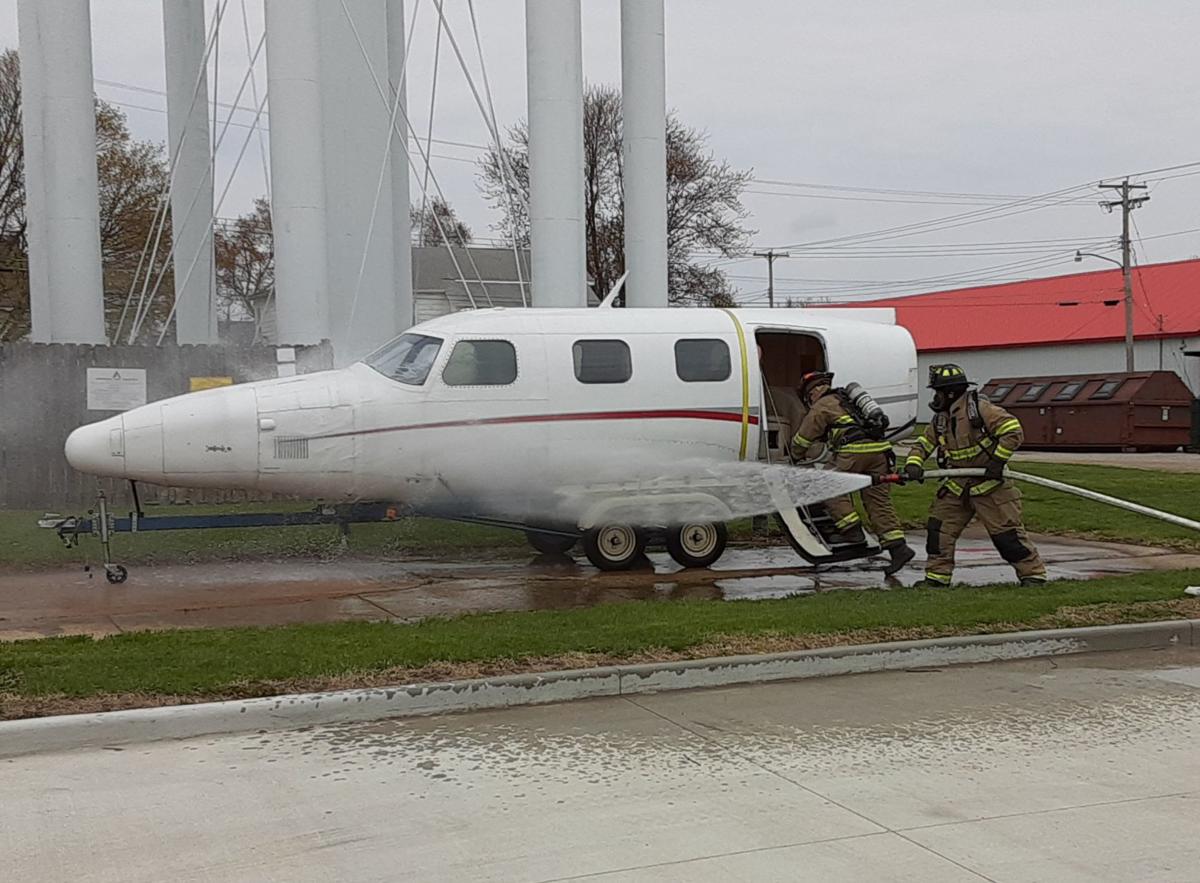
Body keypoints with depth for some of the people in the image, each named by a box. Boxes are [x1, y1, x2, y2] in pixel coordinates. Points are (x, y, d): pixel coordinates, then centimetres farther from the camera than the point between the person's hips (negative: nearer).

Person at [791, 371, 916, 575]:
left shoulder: (822, 406, 9)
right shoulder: (846, 401, 32)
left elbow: (803, 438, 17)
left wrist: (796, 457, 34)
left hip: (854, 451, -7)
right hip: (879, 449, 7)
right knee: (879, 501, 5)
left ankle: (853, 530, -1)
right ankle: (898, 547, -3)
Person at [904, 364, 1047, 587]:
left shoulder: (980, 408, -17)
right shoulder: (941, 417, 7)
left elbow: (1014, 431, -21)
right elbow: (924, 443, 13)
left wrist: (998, 461, -21)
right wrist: (913, 464, -7)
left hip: (990, 485, -7)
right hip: (957, 486, 7)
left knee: (1006, 533, -6)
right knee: (938, 527, 3)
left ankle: (1033, 574, 7)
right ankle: (937, 576, 12)